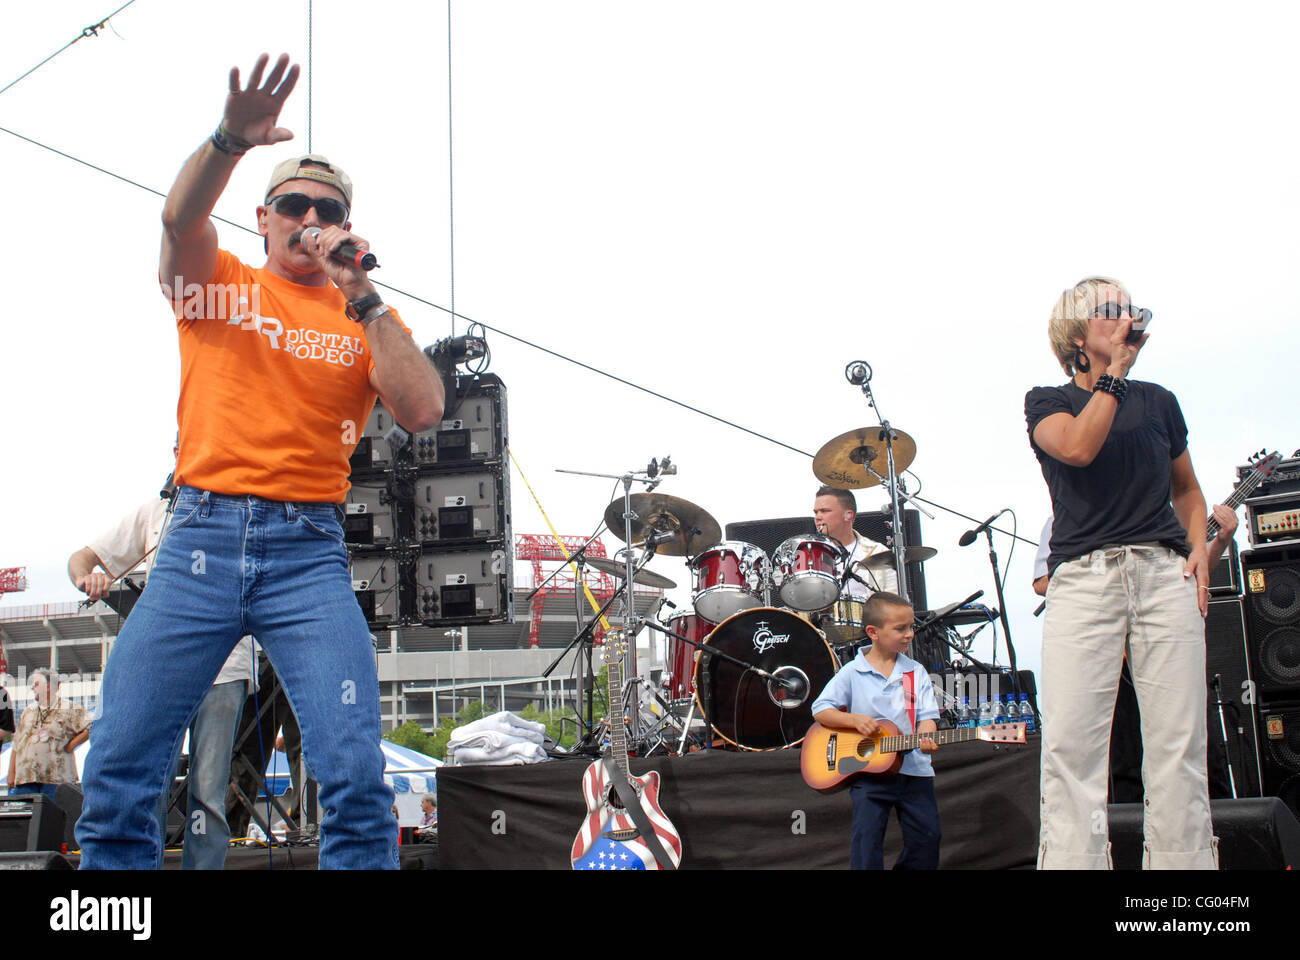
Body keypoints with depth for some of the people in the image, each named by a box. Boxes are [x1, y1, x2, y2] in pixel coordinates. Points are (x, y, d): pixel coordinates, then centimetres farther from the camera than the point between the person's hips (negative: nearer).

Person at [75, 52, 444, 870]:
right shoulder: (216, 284, 13)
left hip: (309, 550, 0)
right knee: (117, 778, -3)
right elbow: (182, 216, -9)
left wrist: (363, 300, -7)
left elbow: (424, 412, -3)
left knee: (356, 779, -12)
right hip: (202, 536, 0)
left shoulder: (369, 318, 14)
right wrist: (232, 139, -28)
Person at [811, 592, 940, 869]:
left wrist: (926, 737, -21)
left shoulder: (916, 672, 6)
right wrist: (855, 720, -15)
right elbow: (820, 711, 0)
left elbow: (926, 716, 1)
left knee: (926, 839, 2)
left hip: (913, 770, 3)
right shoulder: (853, 672, -2)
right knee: (867, 841, -8)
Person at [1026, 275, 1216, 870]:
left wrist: (1199, 549, 10)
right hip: (1083, 580, -3)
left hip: (1165, 575, 3)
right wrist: (1116, 369, -9)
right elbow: (1078, 447, -13)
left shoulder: (1158, 402, 18)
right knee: (1070, 741, -13)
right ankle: (1074, 860, -10)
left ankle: (1183, 860, 2)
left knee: (1177, 742, -4)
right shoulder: (1047, 402, 9)